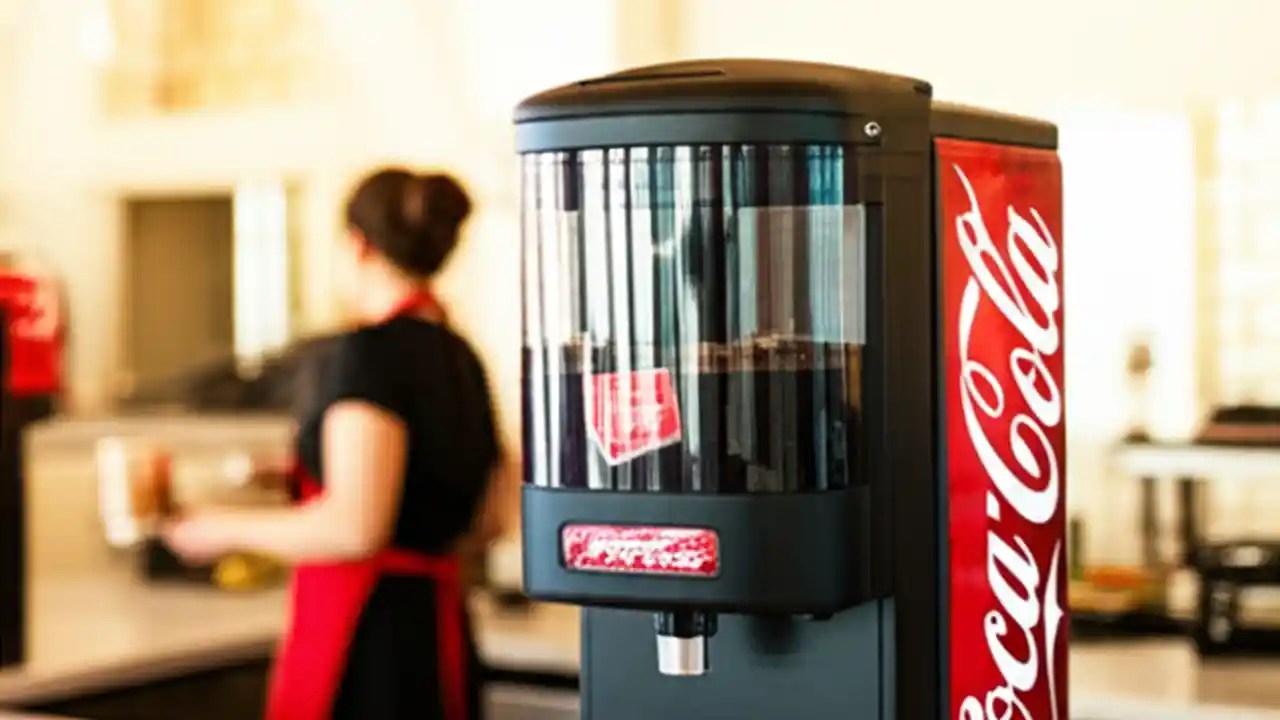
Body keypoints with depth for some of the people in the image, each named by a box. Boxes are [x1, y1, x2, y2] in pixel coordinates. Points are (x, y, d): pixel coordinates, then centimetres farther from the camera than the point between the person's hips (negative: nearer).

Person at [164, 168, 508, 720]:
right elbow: (483, 517, 21)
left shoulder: (372, 351, -13)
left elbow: (353, 528, -21)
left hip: (367, 634, -8)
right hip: (439, 628, 8)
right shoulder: (461, 359, 12)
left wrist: (230, 529, -6)